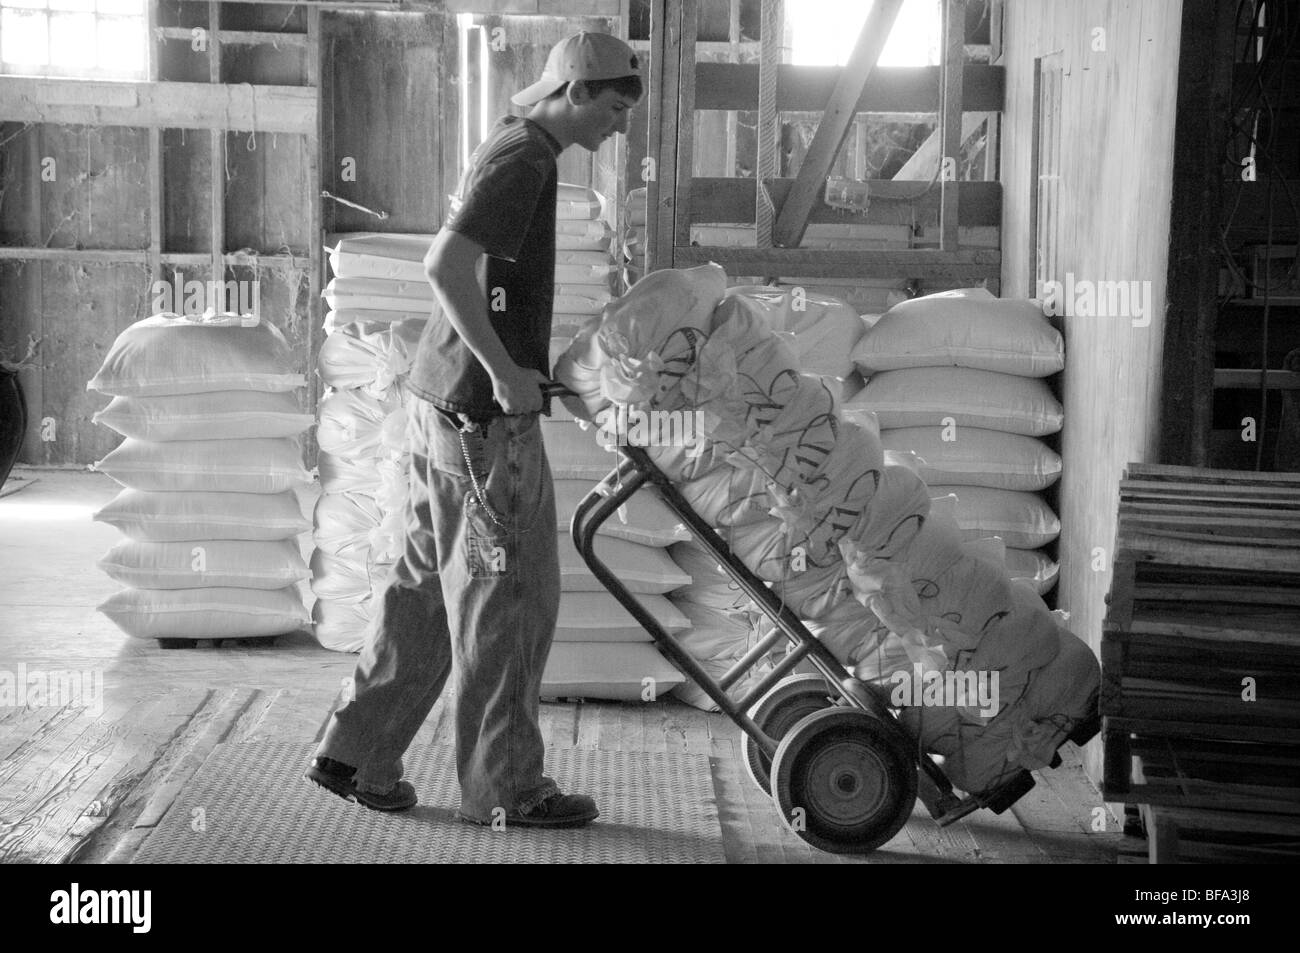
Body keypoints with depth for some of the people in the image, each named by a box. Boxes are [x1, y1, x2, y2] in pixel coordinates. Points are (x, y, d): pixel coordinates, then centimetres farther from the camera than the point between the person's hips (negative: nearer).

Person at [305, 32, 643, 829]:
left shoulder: (510, 149, 16)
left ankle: (358, 754, 21)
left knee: (430, 585, 15)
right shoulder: (524, 161, -15)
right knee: (509, 592, 0)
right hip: (485, 411, -10)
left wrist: (541, 360, 18)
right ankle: (505, 786, 10)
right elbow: (444, 266, -27)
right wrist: (504, 371, -22)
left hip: (448, 401, 10)